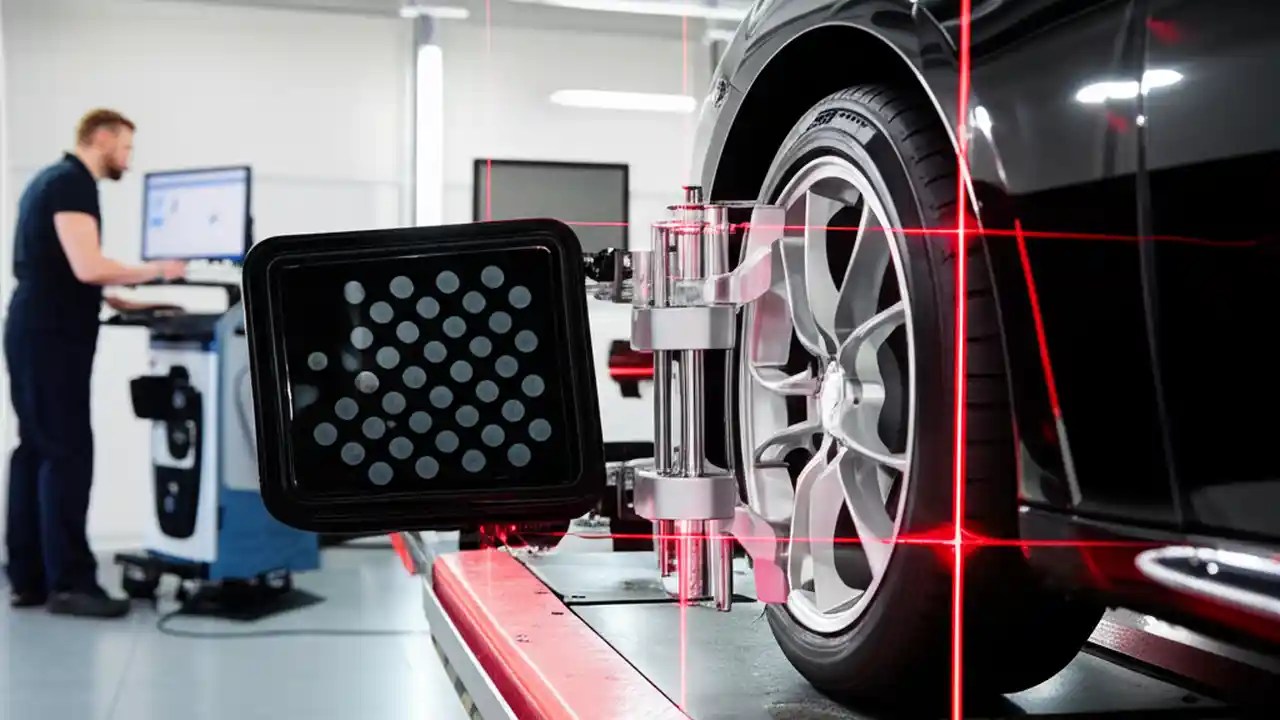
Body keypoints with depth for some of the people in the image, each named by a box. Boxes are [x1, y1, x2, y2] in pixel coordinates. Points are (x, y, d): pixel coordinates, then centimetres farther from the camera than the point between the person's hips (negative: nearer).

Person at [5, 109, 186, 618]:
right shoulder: (73, 182, -12)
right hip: (52, 338, -10)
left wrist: (122, 303, 16)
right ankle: (68, 583, -6)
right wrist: (153, 271, -10)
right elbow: (87, 267, -23)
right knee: (68, 453, -9)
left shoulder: (52, 178, 19)